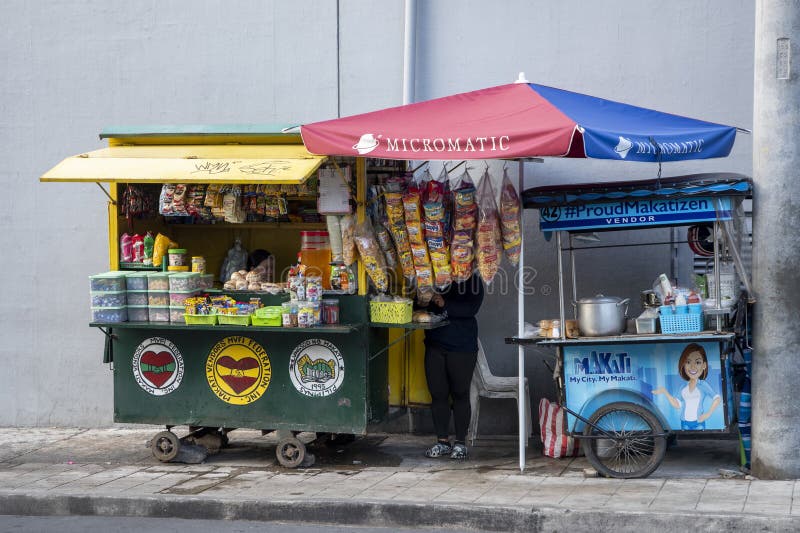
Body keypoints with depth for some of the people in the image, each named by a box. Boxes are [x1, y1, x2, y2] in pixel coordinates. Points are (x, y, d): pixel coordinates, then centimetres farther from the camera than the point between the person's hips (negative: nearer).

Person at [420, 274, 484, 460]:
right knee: (438, 394, 5)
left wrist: (445, 305, -25)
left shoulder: (472, 280, -2)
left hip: (462, 347, -4)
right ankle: (442, 441, 14)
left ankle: (461, 442, 10)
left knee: (460, 394, 1)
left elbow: (472, 308, -15)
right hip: (434, 345, 4)